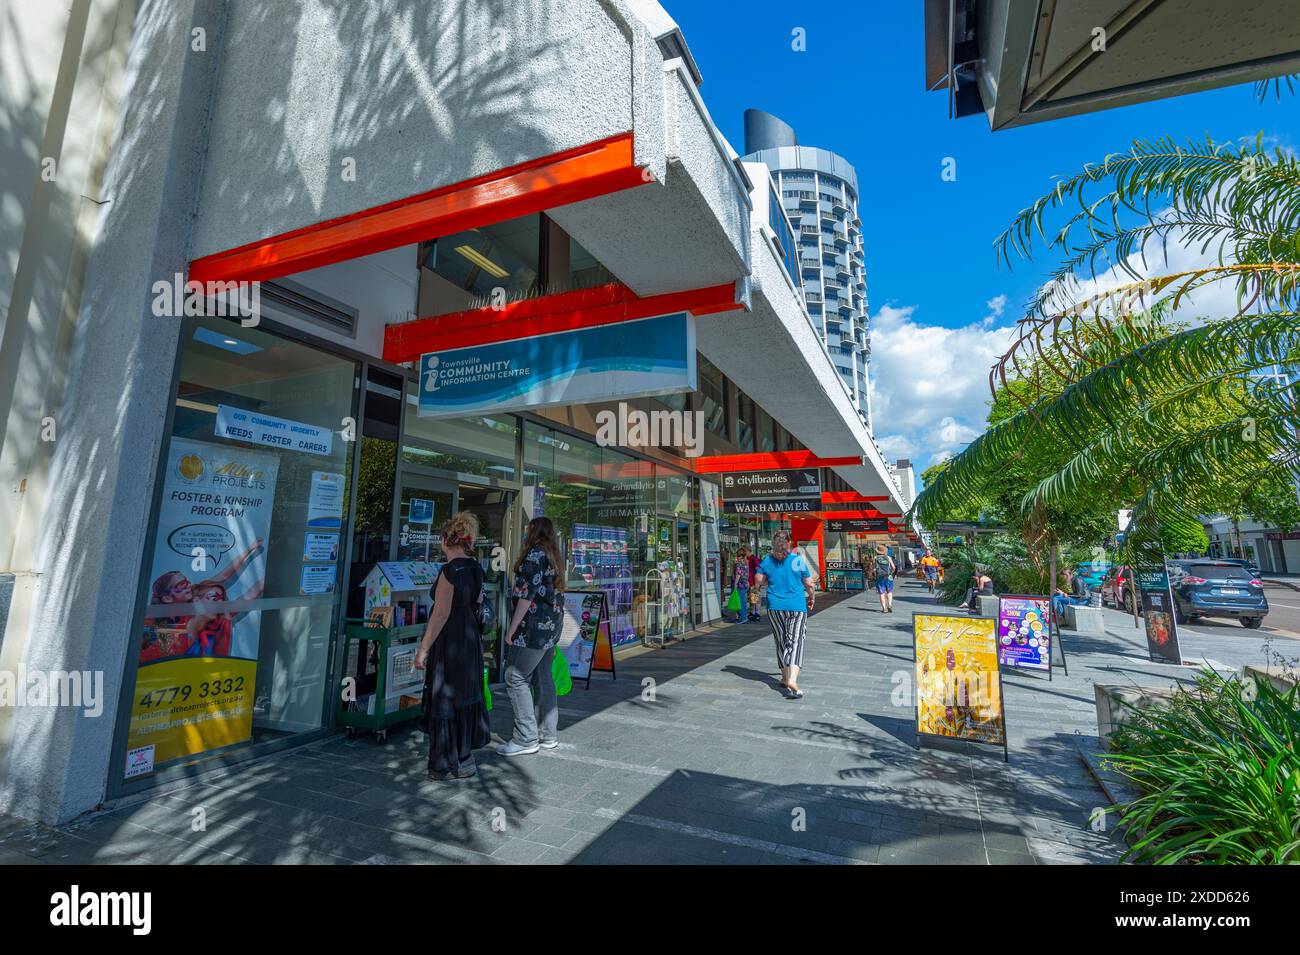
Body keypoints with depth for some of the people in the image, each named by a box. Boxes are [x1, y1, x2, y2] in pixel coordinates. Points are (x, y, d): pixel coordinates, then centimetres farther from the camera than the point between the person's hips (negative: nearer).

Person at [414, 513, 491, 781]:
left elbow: (441, 613, -21)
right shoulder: (475, 568, 6)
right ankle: (464, 755, 35)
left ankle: (456, 764, 15)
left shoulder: (450, 570, -19)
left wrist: (423, 648, -16)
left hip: (449, 641, -8)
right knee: (466, 695, 20)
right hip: (471, 638, 8)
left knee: (446, 698, 5)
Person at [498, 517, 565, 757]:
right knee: (543, 679, 13)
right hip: (551, 627, 9)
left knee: (516, 677, -2)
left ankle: (526, 739, 1)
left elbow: (528, 594, -18)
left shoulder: (535, 554, -12)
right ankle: (548, 735, 19)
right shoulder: (554, 557, 15)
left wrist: (512, 627, -15)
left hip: (534, 627, -9)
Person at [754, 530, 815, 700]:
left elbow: (758, 583, 3)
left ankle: (785, 678, 25)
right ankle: (792, 680, -20)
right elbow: (809, 585, 1)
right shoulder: (798, 560, -5)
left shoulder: (766, 561, -1)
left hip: (775, 607, 2)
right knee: (795, 642, -4)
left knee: (781, 642, 15)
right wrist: (811, 597, 20)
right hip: (797, 607, -2)